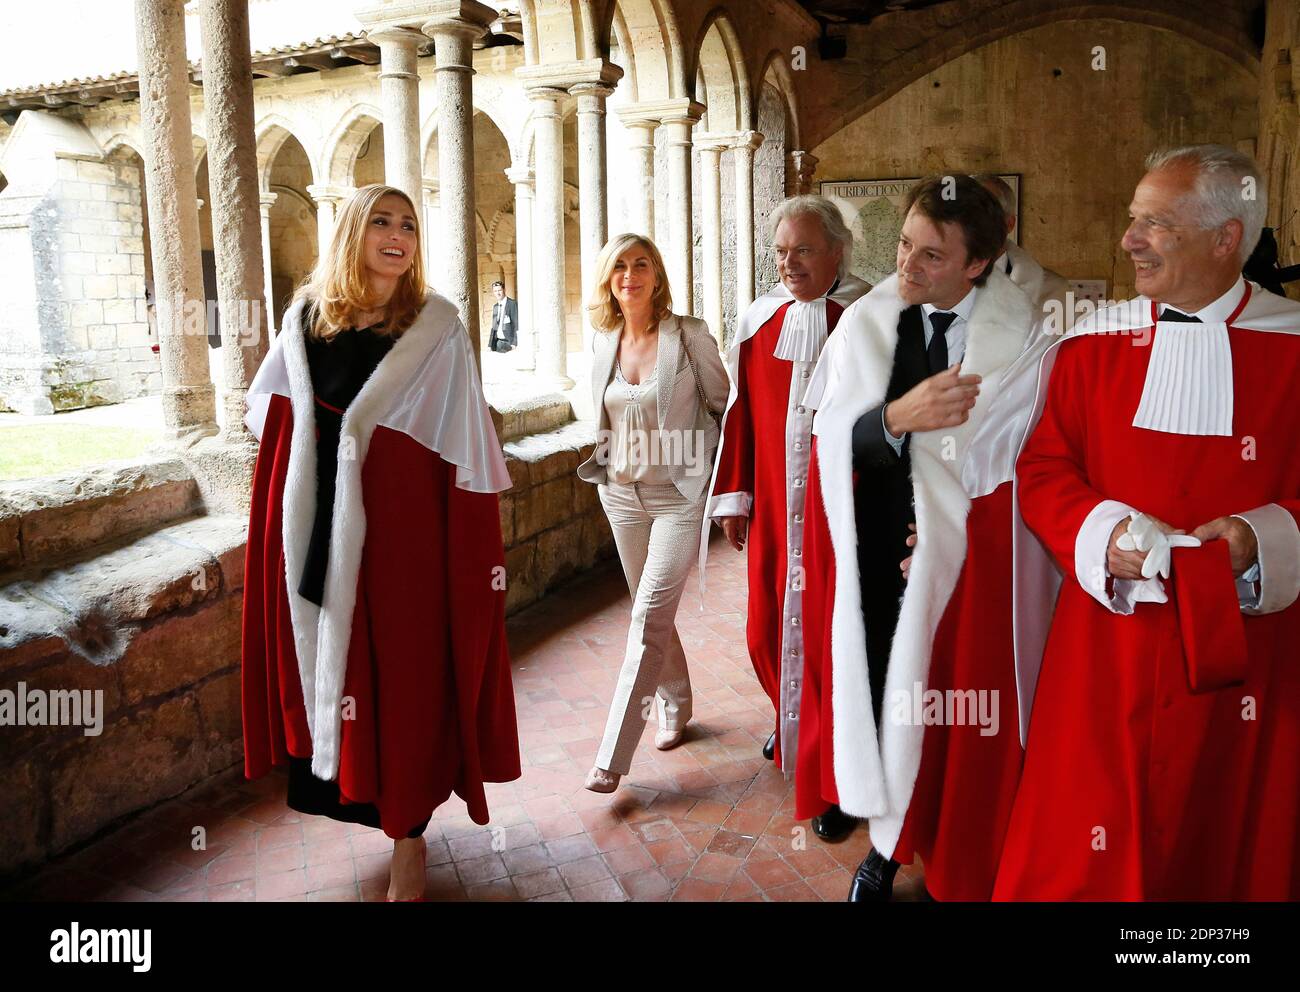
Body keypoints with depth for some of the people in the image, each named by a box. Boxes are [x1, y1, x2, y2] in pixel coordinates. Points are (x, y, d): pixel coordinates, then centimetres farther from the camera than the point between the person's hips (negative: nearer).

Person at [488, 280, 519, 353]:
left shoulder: (513, 303, -3)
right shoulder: (495, 306, 18)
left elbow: (516, 324, -9)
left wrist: (514, 344, -18)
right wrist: (490, 345, 10)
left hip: (508, 341, -5)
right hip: (497, 341, 6)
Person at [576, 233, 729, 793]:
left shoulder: (689, 334, -9)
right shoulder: (602, 343, 5)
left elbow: (723, 405, 0)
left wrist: (726, 482, 1)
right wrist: (608, 459, 14)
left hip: (680, 494, -5)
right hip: (623, 492, 5)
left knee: (649, 615, -11)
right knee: (653, 612, 15)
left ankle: (613, 755, -7)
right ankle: (676, 708, 36)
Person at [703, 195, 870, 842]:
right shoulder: (759, 322, 6)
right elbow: (740, 413, 8)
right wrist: (733, 496, 6)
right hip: (773, 510, 4)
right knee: (768, 630, 13)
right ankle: (793, 724, 43)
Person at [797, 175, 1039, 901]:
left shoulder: (1019, 336, -7)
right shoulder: (863, 323, -1)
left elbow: (1033, 462, -4)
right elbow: (833, 440, -9)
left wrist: (950, 526, -9)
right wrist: (897, 417, -27)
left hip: (966, 559, -2)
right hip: (871, 554, 2)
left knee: (956, 714, 6)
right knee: (874, 693, 9)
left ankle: (956, 863, 29)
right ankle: (887, 845, 31)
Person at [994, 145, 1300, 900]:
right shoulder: (1092, 345, 1)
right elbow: (1043, 469, 1)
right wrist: (1102, 534, -16)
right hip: (1109, 640, 1)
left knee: (1234, 840, 14)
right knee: (1089, 847, 7)